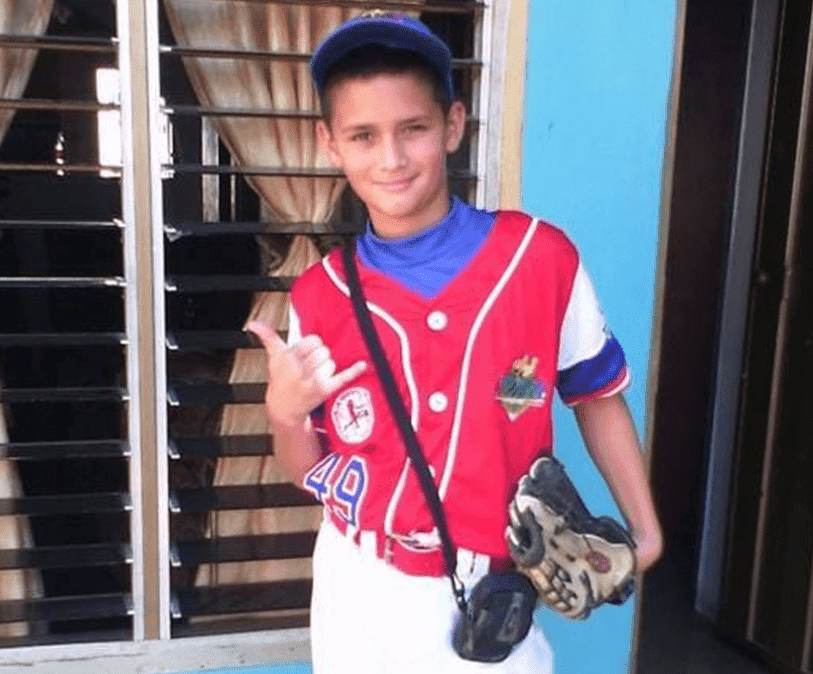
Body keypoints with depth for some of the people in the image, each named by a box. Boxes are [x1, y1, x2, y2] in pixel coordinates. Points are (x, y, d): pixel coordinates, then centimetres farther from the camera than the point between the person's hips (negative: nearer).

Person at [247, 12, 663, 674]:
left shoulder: (542, 257, -13)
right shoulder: (319, 295, -8)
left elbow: (598, 396, 2)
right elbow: (309, 475, 2)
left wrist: (645, 531, 0)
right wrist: (285, 413, -18)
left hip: (490, 596, -1)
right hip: (360, 594, 2)